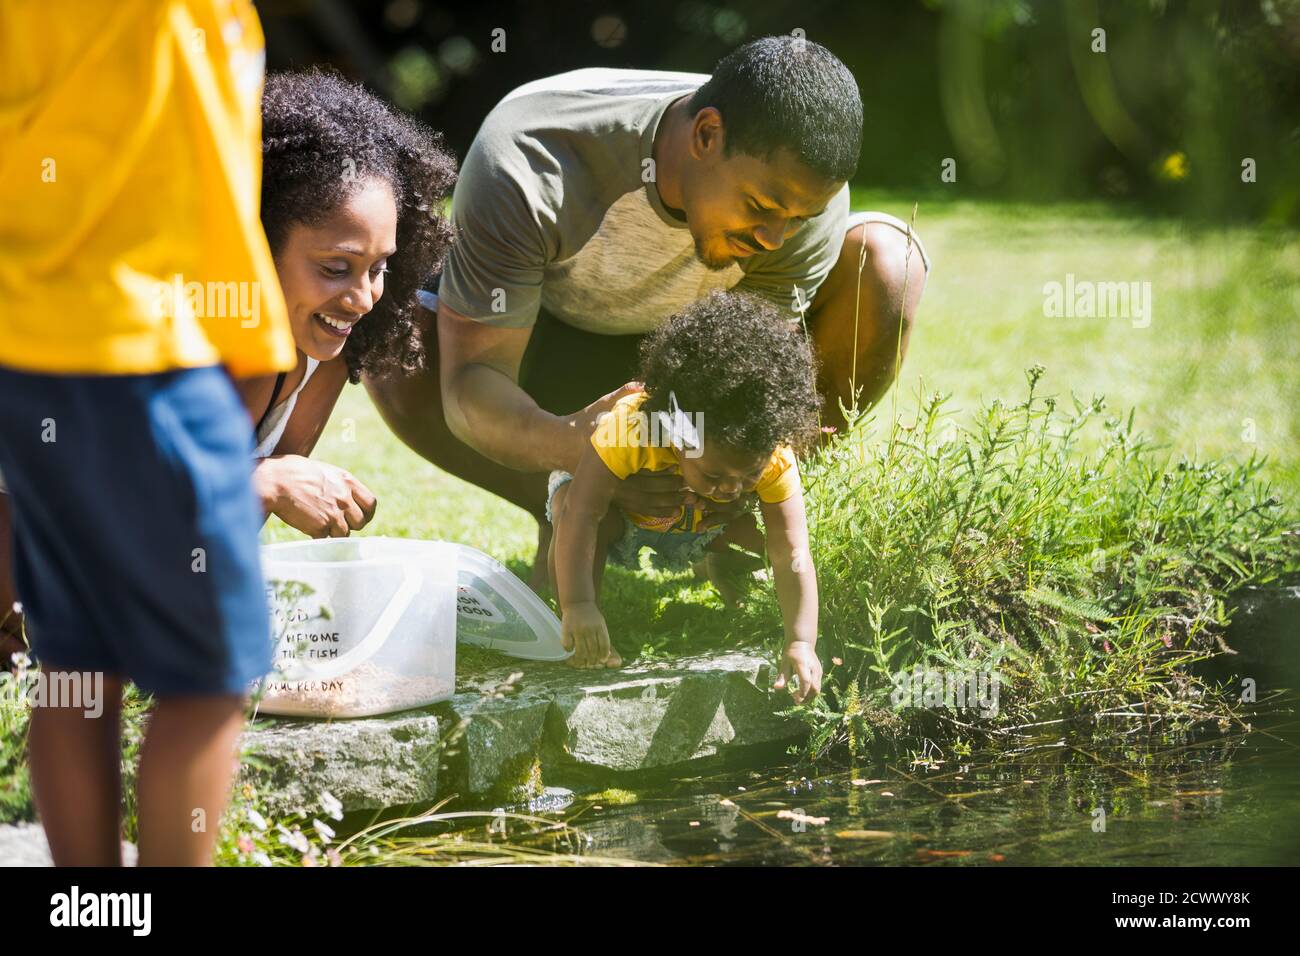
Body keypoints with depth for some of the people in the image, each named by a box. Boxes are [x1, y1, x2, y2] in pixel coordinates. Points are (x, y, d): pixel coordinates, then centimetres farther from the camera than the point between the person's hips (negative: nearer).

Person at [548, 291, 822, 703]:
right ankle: (583, 644, -22)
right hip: (627, 518, -3)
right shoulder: (631, 426, -44)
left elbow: (793, 560, -35)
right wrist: (578, 607, -57)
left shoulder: (775, 461, -35)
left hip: (701, 530, 3)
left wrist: (801, 644, -47)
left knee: (773, 528, -23)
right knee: (568, 501, -34)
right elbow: (581, 514, -48)